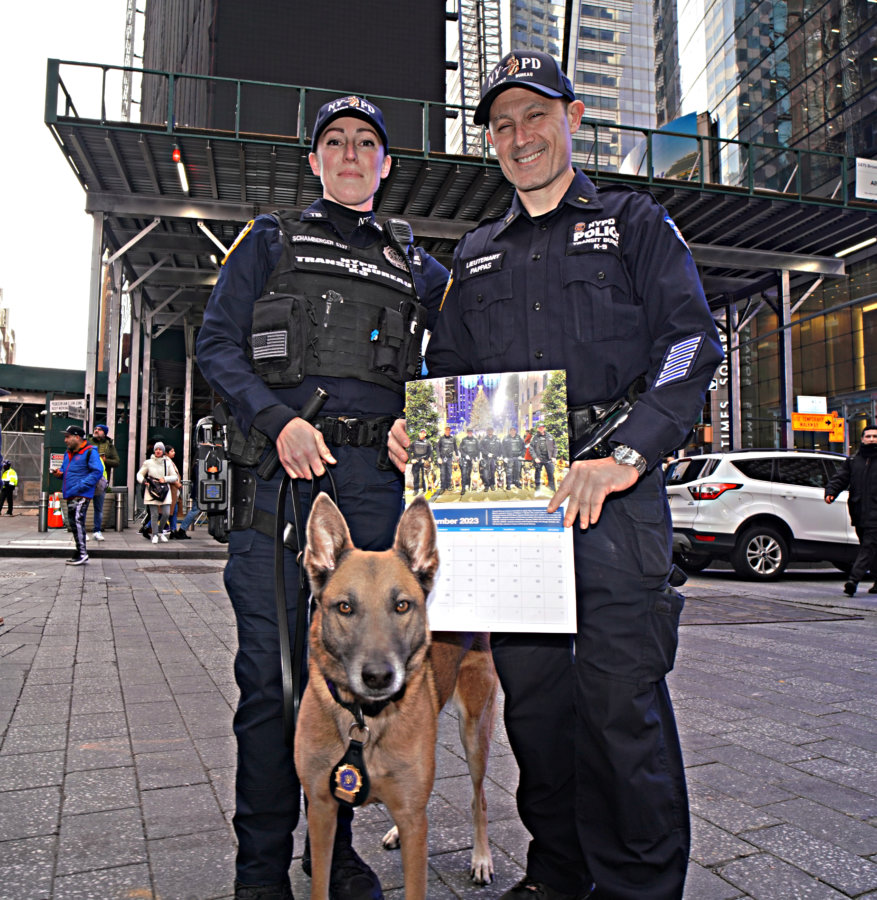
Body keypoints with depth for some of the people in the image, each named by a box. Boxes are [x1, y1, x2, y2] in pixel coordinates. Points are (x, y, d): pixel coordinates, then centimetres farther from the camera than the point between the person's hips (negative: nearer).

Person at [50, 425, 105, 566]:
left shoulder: (90, 452, -7)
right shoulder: (68, 453, 20)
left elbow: (97, 472, -15)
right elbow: (65, 470, 30)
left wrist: (80, 486, -21)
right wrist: (59, 473, 5)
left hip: (82, 495, -9)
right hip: (70, 496, 9)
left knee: (77, 520, -17)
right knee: (73, 523, 12)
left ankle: (82, 553, -12)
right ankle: (79, 554, 21)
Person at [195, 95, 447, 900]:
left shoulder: (415, 267, 21)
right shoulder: (271, 241, 15)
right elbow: (217, 345, 5)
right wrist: (279, 421, -12)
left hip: (376, 478, 3)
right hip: (283, 471, -2)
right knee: (272, 672, -2)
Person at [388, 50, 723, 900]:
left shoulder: (635, 221, 10)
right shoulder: (475, 253, 23)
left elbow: (690, 342, -3)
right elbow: (446, 368, 24)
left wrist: (625, 456, -17)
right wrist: (416, 425, 1)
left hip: (612, 483, -4)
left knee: (622, 692, -6)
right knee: (529, 687, 8)